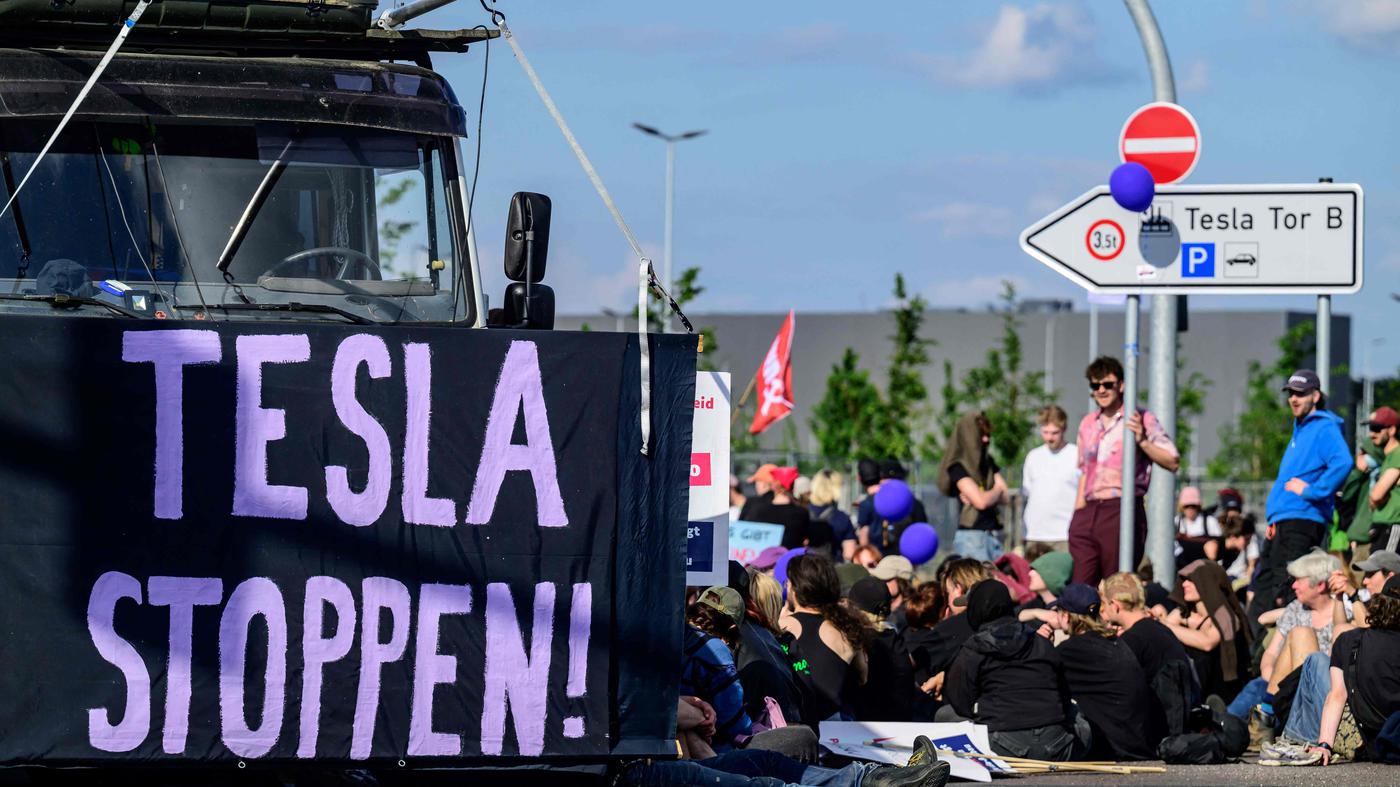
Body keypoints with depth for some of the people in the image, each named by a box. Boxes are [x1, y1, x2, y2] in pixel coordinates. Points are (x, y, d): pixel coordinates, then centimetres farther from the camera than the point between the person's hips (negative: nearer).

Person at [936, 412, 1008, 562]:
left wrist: (983, 496, -8)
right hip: (972, 536, -6)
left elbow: (1005, 497, 10)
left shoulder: (988, 464, 16)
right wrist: (997, 490, 7)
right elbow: (981, 502, -13)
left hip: (994, 536, 6)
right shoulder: (957, 468, -6)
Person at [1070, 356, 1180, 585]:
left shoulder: (1142, 420, 0)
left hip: (1122, 511, -5)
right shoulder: (1088, 424, 18)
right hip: (1088, 513, 5)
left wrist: (1142, 441, -17)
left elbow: (1172, 462, -6)